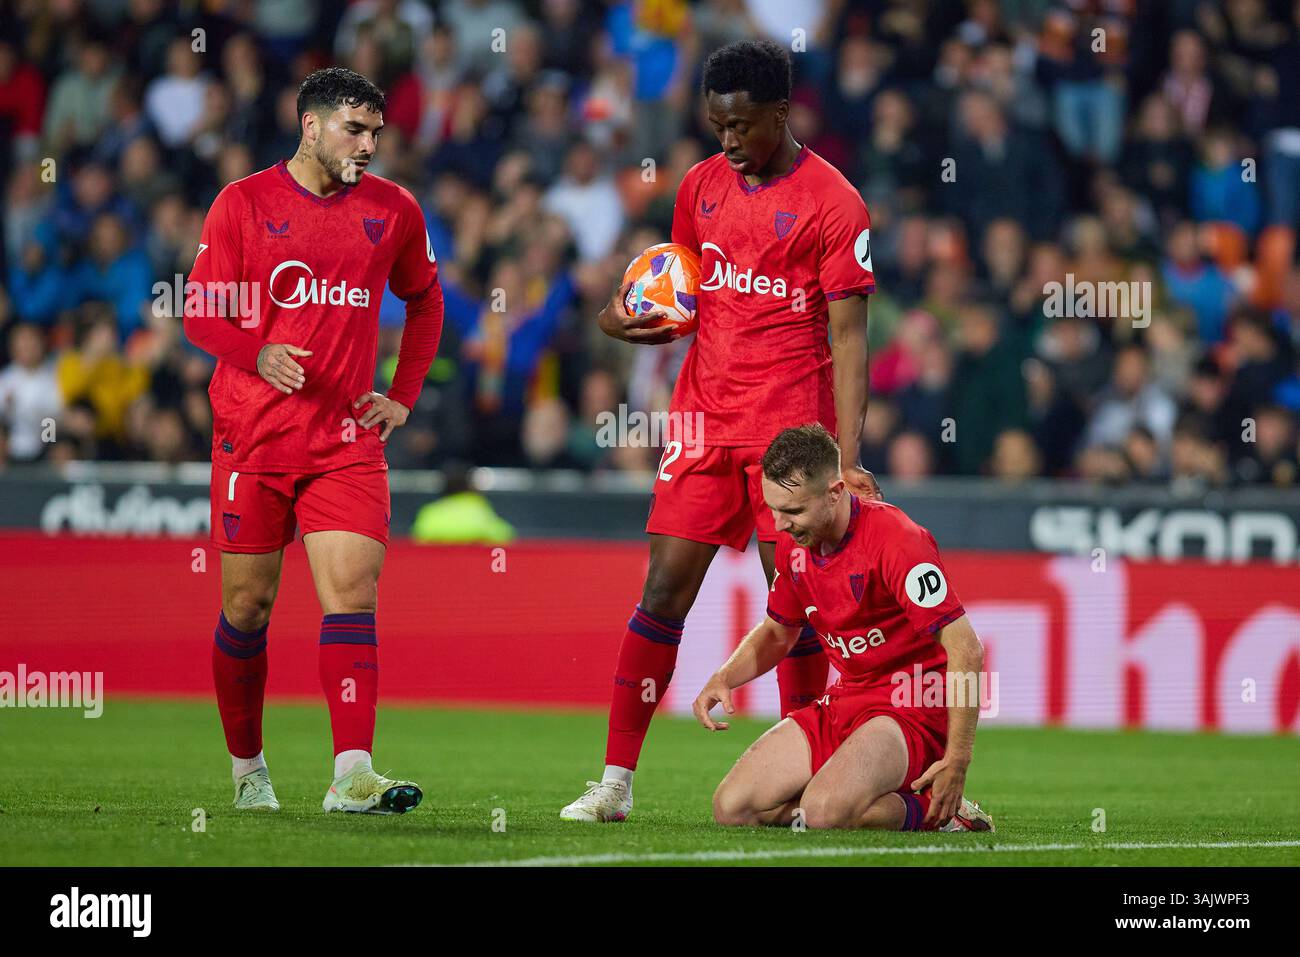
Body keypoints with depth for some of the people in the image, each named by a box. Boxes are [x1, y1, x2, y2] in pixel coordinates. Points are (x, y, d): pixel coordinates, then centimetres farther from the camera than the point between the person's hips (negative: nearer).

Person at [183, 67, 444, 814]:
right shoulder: (243, 204, 0)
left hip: (347, 437, 1)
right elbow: (201, 312, -1)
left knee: (354, 594, -13)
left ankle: (353, 775, -20)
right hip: (253, 436, -1)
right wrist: (259, 354, -20)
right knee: (248, 606, 4)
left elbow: (424, 300, 22)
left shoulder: (394, 211, 7)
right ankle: (248, 769, 21)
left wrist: (404, 395, 10)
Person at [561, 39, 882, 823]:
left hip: (791, 421, -4)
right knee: (666, 584, -2)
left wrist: (848, 456, -16)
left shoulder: (832, 204, -6)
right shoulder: (701, 187, 11)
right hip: (705, 417, 4)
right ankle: (616, 780, -1)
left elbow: (849, 334, -9)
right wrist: (634, 319, -2)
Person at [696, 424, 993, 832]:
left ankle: (931, 810, -5)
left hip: (914, 710, -8)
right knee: (732, 808, -8)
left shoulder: (894, 540, -22)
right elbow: (777, 631, 24)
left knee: (822, 812, -34)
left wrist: (957, 760, -25)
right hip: (845, 701, 8)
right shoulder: (795, 543, 4)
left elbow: (966, 649, -22)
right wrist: (723, 680, 3)